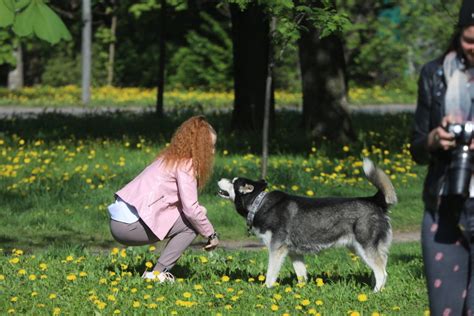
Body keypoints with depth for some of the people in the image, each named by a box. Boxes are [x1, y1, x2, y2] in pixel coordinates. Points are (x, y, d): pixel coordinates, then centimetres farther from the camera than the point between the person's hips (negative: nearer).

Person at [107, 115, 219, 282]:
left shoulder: (170, 159, 20)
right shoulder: (185, 164, -9)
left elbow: (183, 203, 14)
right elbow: (190, 209, -15)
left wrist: (200, 211, -2)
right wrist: (211, 234, -3)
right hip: (130, 224, -9)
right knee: (191, 224, -6)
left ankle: (159, 270, 13)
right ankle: (157, 273, -6)